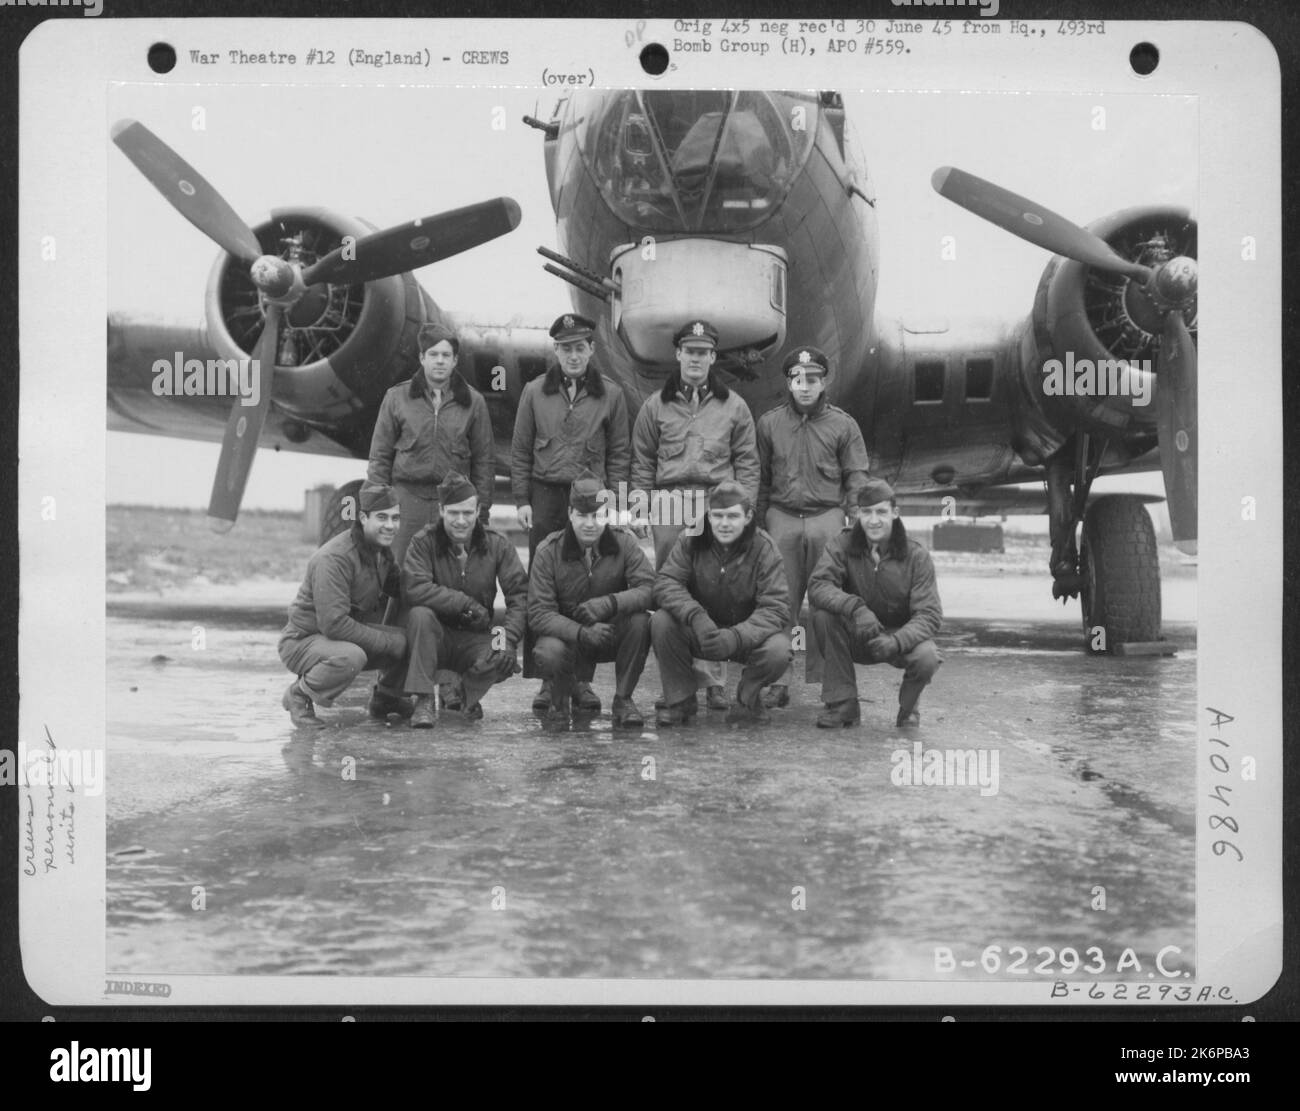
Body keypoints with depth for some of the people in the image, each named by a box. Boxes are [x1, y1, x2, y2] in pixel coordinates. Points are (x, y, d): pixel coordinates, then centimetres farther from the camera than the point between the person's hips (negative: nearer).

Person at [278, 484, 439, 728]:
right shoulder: (334, 558, -26)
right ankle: (299, 695, -11)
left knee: (421, 619, -10)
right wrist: (389, 642, -25)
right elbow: (333, 623, -31)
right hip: (305, 640, -8)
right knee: (350, 657, -42)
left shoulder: (382, 548, 3)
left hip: (353, 633, 8)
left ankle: (385, 697, 5)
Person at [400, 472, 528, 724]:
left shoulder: (496, 545, -2)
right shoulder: (423, 542, -9)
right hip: (437, 636, -1)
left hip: (475, 638, 1)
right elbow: (413, 589, -25)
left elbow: (520, 594, -6)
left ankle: (468, 693, 6)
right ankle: (423, 701, -20)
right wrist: (467, 604, -25)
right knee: (420, 614, -34)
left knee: (503, 659, -31)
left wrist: (509, 635, -23)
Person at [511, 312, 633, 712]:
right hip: (546, 496, 1)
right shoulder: (535, 392, 8)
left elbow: (619, 453, 7)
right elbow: (520, 451, 10)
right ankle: (546, 679, 3)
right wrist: (521, 499, 3)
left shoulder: (610, 394, 6)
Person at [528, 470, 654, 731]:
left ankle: (623, 699, -8)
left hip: (614, 634, 1)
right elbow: (539, 613, -19)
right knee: (547, 654, -35)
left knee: (640, 621, -30)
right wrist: (582, 633, -36)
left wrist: (610, 602, -41)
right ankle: (575, 688, 5)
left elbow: (649, 588, -22)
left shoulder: (624, 542, -8)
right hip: (567, 634, -1)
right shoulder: (548, 551, -12)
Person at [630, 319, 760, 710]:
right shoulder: (656, 405, 13)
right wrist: (640, 505, 3)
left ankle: (715, 679, -2)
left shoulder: (733, 406, 11)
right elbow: (642, 462, 13)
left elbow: (747, 462, 10)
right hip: (668, 505, 1)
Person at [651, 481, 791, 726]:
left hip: (747, 635, -2)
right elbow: (666, 582, -19)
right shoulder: (691, 540, -10)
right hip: (698, 632, 2)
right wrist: (696, 617, -40)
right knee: (661, 622, -26)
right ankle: (680, 700, -6)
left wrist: (735, 636, -40)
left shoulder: (764, 549, -15)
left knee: (778, 650, -32)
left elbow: (776, 608, -22)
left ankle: (747, 699, 1)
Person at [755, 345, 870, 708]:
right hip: (782, 518, 1)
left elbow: (857, 478, 6)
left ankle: (826, 679, 4)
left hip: (827, 518, -1)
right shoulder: (769, 423, 11)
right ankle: (779, 681, 2)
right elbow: (759, 479, 13)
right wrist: (758, 524, 7)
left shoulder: (843, 425, 7)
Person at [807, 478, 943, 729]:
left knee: (927, 657, -33)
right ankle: (842, 703, -15)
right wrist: (856, 607, -43)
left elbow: (929, 614, -19)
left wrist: (896, 641, -39)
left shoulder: (916, 556, -11)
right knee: (823, 614, -28)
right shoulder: (842, 546, -8)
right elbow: (817, 585, -24)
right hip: (857, 639, 1)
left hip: (901, 635, -1)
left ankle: (908, 708, 4)